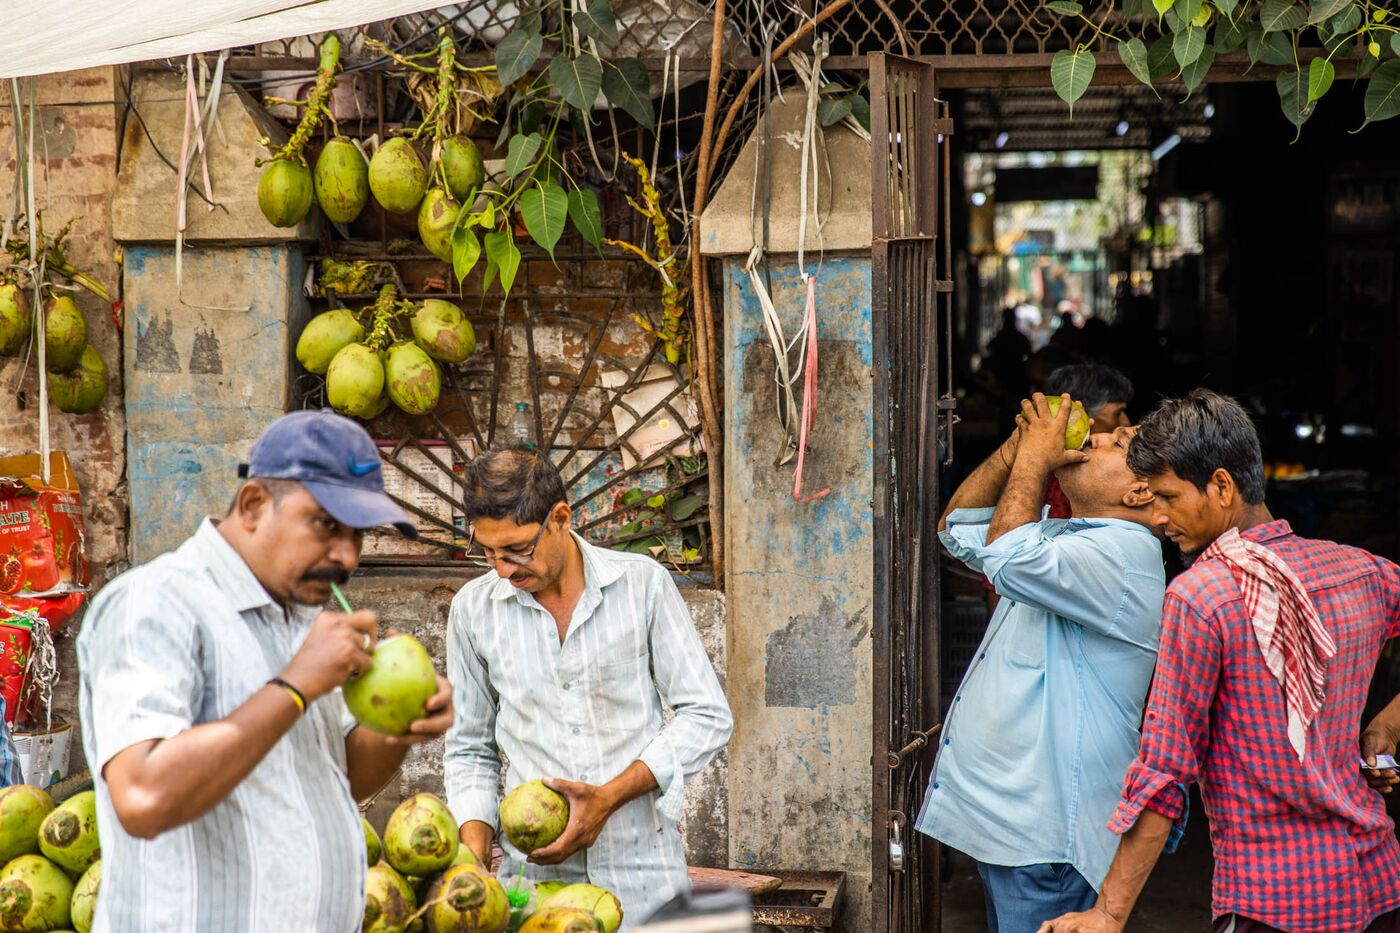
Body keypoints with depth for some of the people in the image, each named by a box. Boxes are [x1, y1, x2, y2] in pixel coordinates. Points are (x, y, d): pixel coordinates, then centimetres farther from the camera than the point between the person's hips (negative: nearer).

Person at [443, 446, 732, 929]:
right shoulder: (474, 609, 3)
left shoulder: (642, 583, -2)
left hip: (642, 872, -1)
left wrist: (610, 796, -12)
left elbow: (708, 716, -2)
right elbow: (469, 750, 11)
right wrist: (474, 854, -5)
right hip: (533, 871, 1)